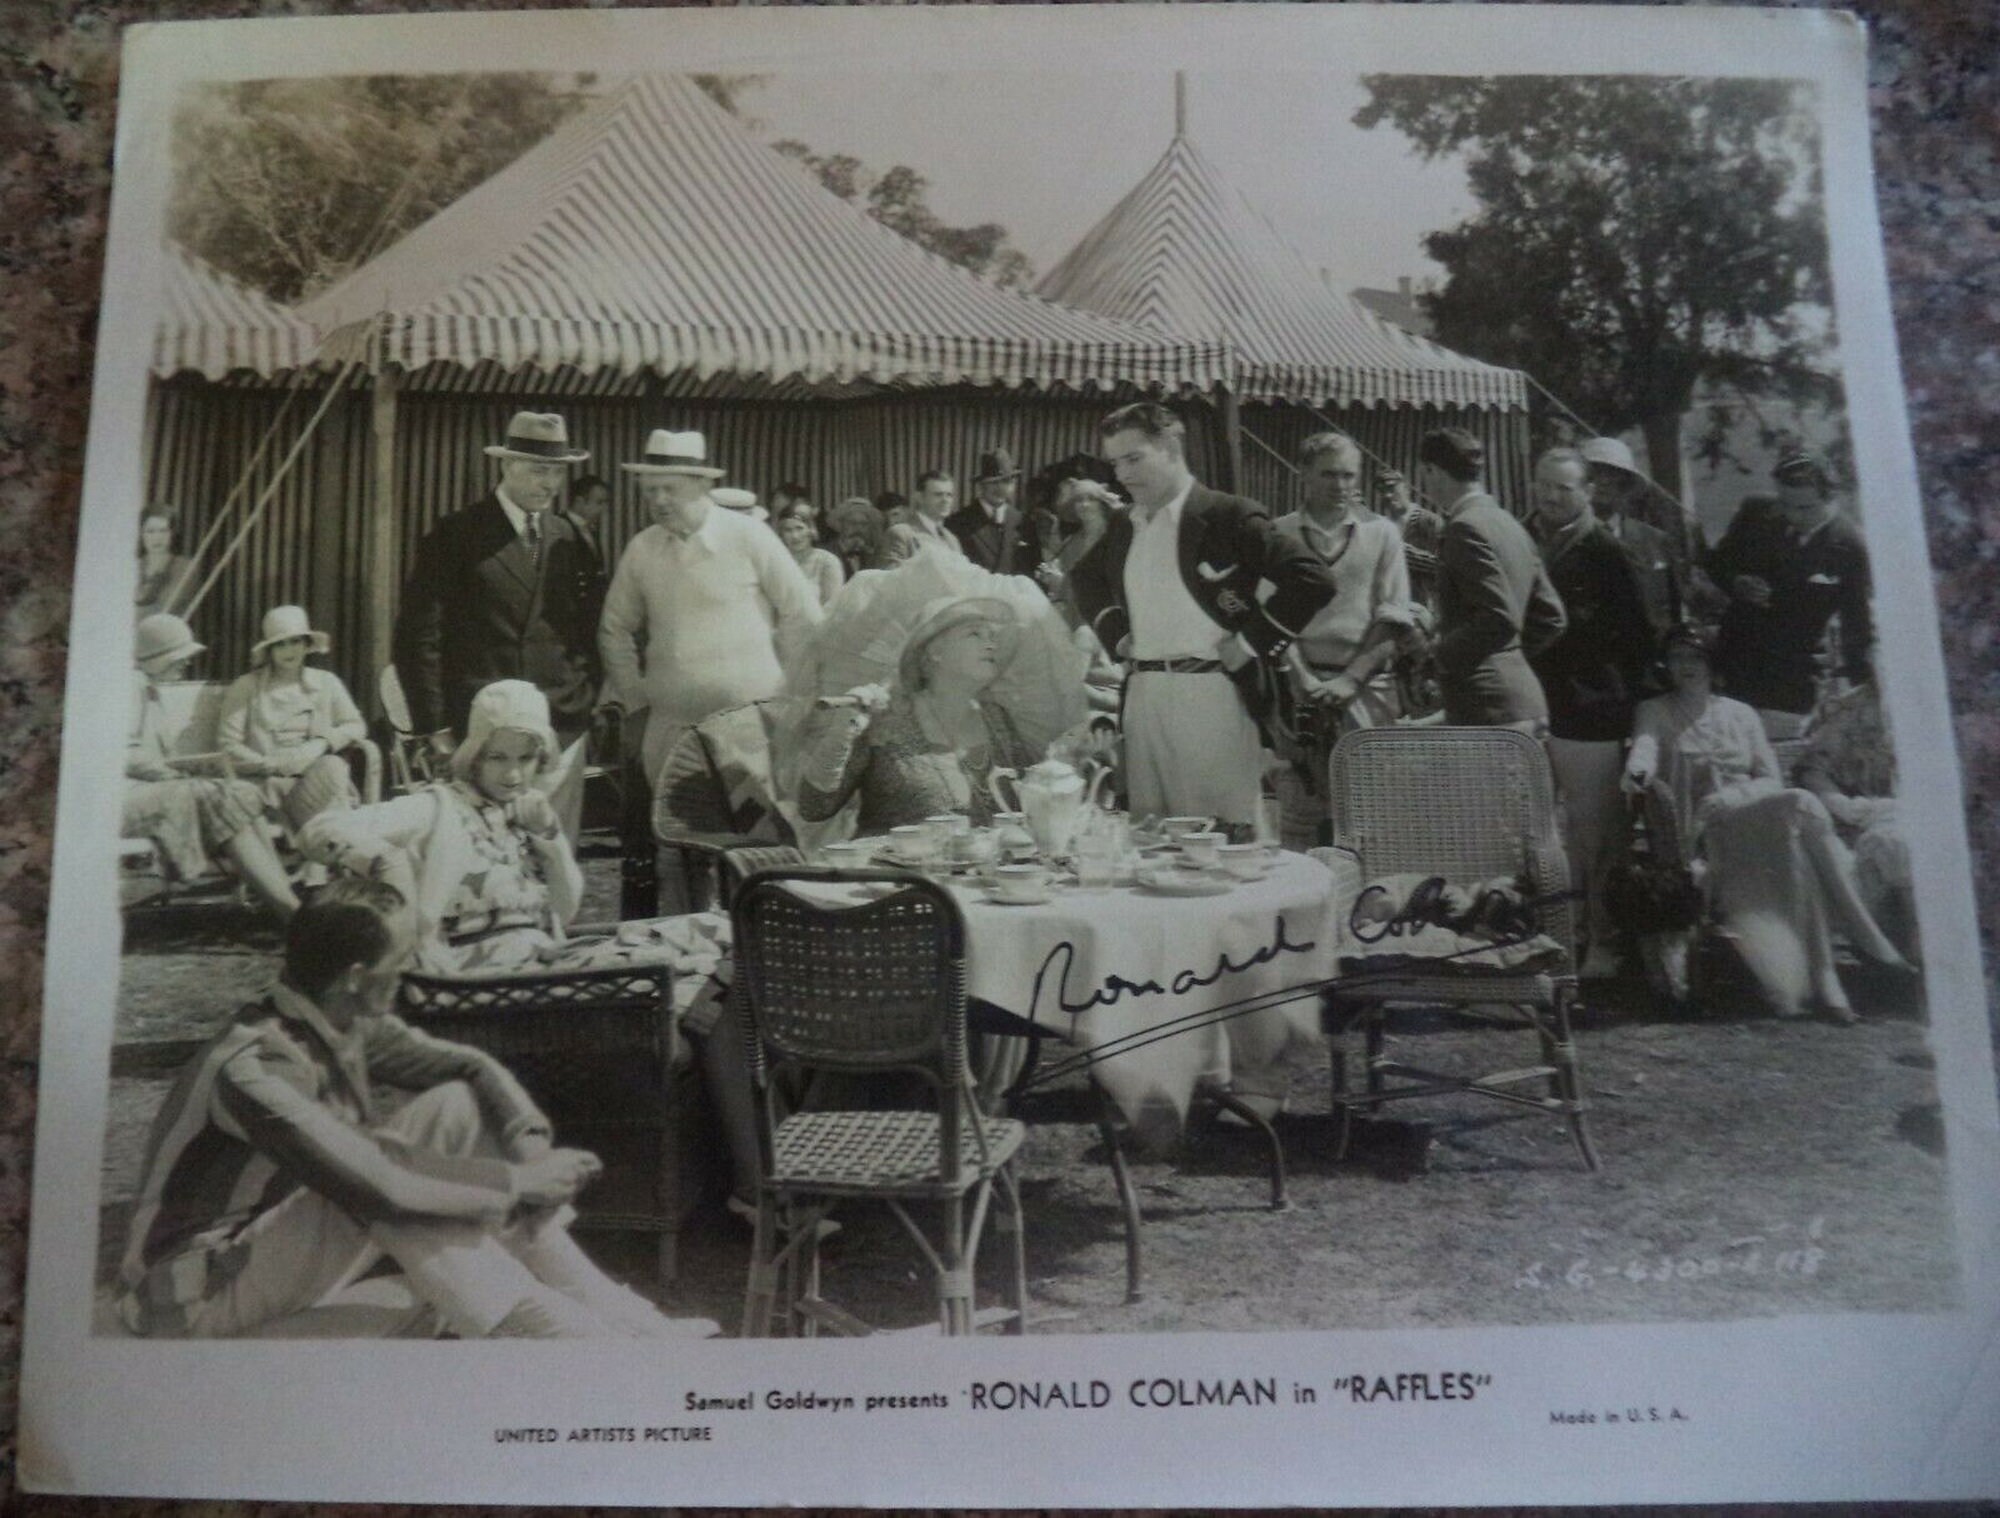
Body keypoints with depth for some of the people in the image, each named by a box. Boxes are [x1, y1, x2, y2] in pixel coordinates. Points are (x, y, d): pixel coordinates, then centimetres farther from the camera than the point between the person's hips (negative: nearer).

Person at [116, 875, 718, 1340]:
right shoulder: (254, 1069, -31)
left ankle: (616, 1315, -9)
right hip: (191, 1292, -8)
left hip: (285, 1237, 8)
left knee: (459, 1107, -6)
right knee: (397, 1197, -33)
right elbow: (380, 1186, -40)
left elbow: (471, 1065, 2)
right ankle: (561, 1338, -26)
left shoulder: (351, 1025, -5)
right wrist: (519, 1182, -29)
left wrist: (531, 1144, -18)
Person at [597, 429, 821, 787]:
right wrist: (635, 697, 9)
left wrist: (782, 686, 3)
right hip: (669, 727, 3)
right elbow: (615, 630, 15)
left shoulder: (749, 537, -5)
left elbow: (804, 617, 1)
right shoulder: (640, 549, 3)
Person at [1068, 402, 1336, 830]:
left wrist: (1249, 645, -11)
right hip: (1142, 694, 6)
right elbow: (1084, 577, 35)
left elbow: (1312, 580, -14)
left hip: (1211, 694, -6)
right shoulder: (1123, 525, 15)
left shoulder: (1228, 515, -6)